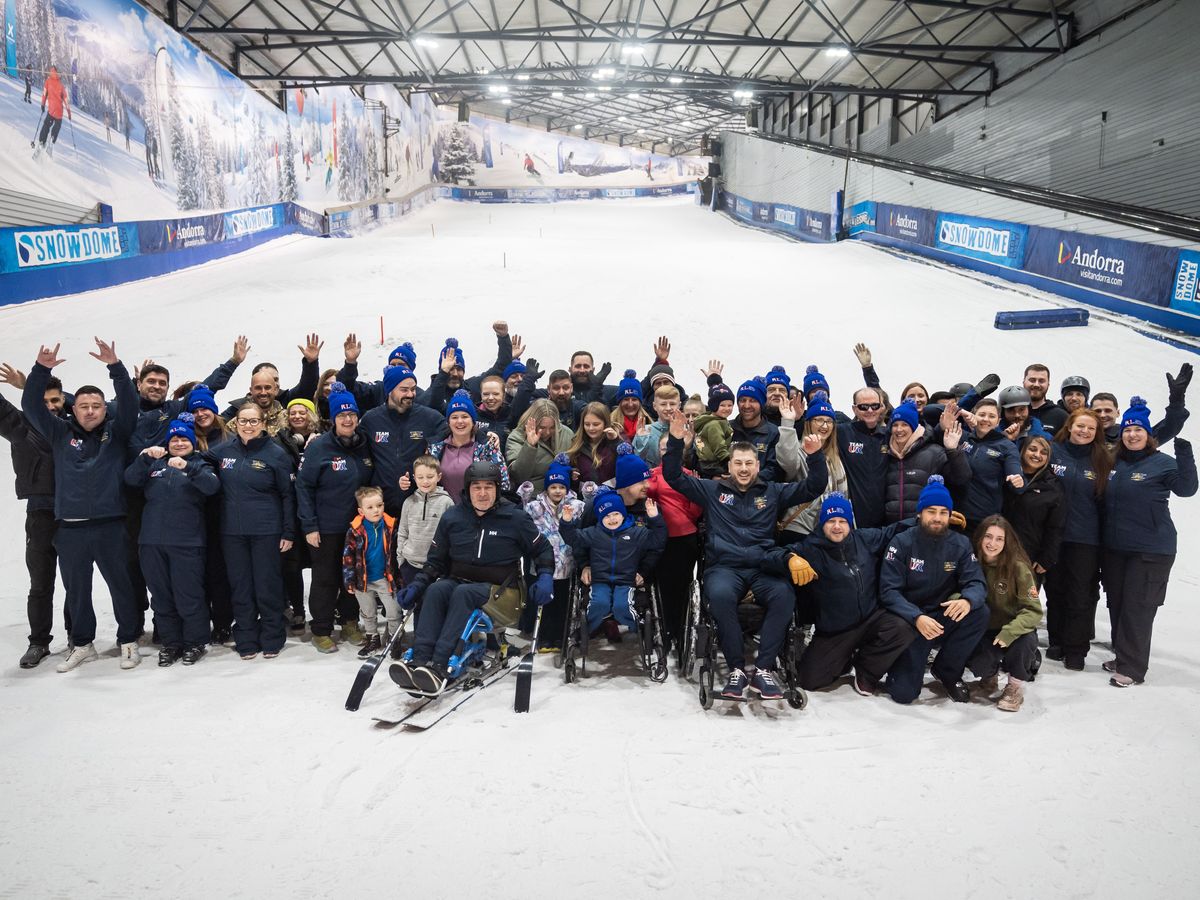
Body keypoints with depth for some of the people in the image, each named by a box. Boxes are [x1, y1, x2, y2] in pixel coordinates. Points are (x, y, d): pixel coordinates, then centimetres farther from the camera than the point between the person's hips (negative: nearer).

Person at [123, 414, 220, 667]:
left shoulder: (199, 465, 7)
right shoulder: (155, 464, 16)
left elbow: (212, 486, -13)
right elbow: (130, 480, 0)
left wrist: (188, 467, -28)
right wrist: (145, 457, -17)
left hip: (186, 542, -4)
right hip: (152, 541, 4)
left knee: (189, 595, -3)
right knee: (161, 596, 9)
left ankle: (196, 643, 11)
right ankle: (170, 643, 19)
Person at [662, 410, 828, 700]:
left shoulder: (772, 492, 19)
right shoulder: (712, 490, 16)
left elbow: (813, 487, 16)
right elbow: (674, 477, 12)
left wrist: (815, 456, -1)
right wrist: (676, 441, -1)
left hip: (763, 568, 1)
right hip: (724, 567, -1)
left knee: (784, 596, -32)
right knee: (720, 594, -37)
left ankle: (763, 670, -22)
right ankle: (736, 668, -23)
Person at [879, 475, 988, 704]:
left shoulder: (960, 544, -1)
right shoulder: (902, 543, -11)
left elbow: (976, 582, -10)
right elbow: (889, 591, -17)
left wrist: (967, 600, -36)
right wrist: (917, 618, -35)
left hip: (945, 619, 3)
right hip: (909, 621, -3)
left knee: (980, 612, -27)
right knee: (903, 693, -16)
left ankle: (947, 671, -4)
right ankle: (904, 662, 21)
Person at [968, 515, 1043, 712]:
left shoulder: (1018, 566, -15)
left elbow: (1033, 610, -17)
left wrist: (1010, 632, -33)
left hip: (1014, 629, -2)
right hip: (984, 631, 2)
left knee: (1025, 642, -36)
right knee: (976, 661, -29)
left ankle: (1016, 687, -3)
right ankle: (988, 676, 13)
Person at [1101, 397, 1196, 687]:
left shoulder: (1162, 463, -7)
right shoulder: (1114, 463, 8)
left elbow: (1186, 489, -23)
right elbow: (1104, 500, 22)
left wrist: (1185, 454, -31)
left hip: (1151, 550, -6)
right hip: (1115, 548, 6)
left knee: (1137, 608, -4)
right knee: (1116, 603, 13)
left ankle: (1132, 668, 4)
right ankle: (1122, 656, 28)